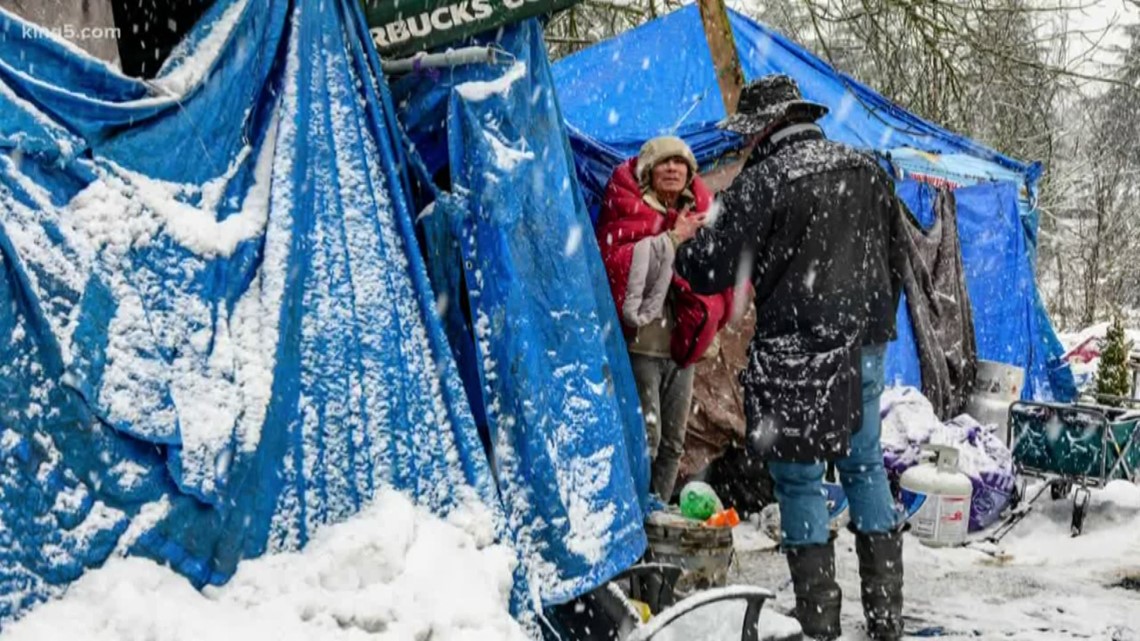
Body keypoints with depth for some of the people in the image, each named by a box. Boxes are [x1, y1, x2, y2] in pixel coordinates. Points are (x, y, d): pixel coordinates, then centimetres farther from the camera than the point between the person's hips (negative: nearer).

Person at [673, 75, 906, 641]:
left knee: (799, 477, 3)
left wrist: (682, 249, 13)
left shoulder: (761, 182, -11)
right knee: (865, 466, 15)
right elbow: (892, 258, 18)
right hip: (866, 345, 6)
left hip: (795, 354, -6)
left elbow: (714, 270, -8)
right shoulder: (868, 171, 10)